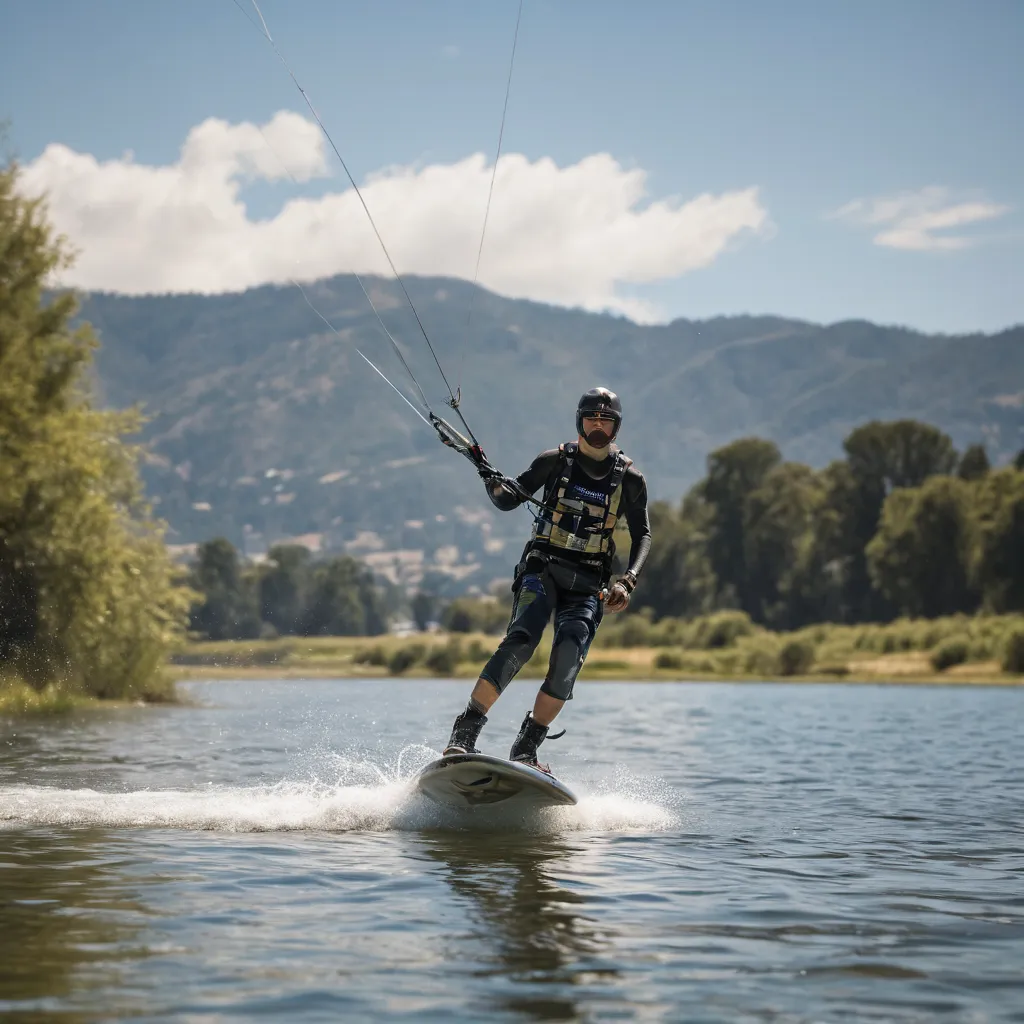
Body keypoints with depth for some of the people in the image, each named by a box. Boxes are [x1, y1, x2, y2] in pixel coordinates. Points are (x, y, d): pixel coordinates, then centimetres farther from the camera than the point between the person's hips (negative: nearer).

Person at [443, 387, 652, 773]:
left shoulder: (629, 478, 6)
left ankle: (525, 748, -14)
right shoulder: (556, 460, 5)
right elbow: (510, 499, 5)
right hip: (542, 570, -1)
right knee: (520, 641, -25)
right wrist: (494, 483, -18)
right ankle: (464, 733, -28)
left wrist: (627, 582, -5)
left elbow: (642, 535, 10)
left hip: (587, 583, 1)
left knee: (569, 658, -21)